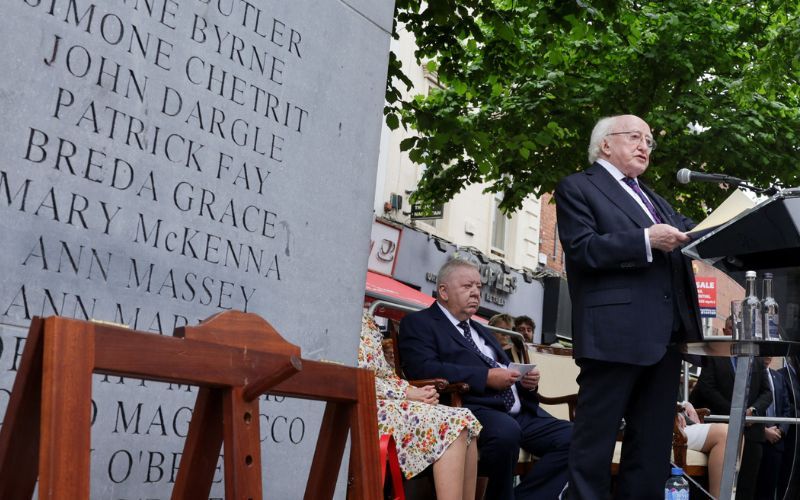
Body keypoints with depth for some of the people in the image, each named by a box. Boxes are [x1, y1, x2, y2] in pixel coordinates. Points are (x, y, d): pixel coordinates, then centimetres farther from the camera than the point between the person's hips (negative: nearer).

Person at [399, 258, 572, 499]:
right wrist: (486, 377, -18)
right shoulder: (419, 323, 4)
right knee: (506, 430, -37)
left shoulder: (481, 330, 29)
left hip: (519, 412, 8)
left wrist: (527, 382, 4)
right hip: (474, 409, -8)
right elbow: (423, 368, -14)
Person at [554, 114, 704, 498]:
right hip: (615, 333, -8)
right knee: (595, 441, -3)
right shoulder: (577, 187, 3)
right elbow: (581, 249, -11)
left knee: (653, 444, 10)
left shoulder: (653, 199, 27)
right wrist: (646, 240, -17)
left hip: (665, 334, 8)